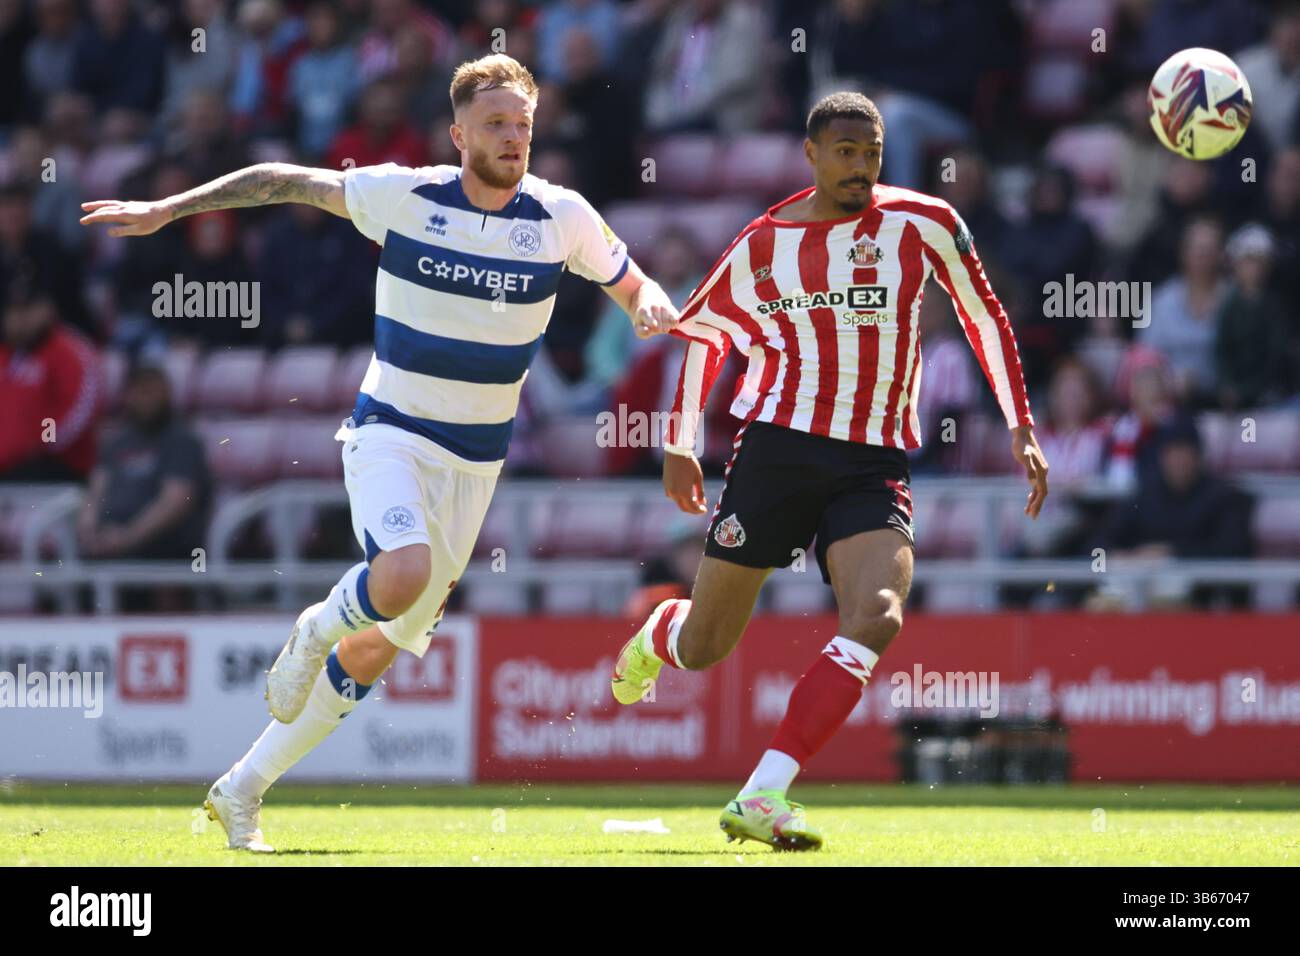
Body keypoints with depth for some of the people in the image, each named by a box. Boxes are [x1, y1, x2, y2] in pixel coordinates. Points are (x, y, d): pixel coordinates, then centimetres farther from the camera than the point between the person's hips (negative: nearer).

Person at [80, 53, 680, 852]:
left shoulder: (561, 217, -4)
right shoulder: (405, 195, -10)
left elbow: (633, 287, 11)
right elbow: (284, 182, 1)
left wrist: (654, 308, -14)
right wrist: (165, 210, -1)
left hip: (475, 458, 3)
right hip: (391, 433, -3)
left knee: (379, 650, 5)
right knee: (403, 575, -33)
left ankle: (244, 791, 19)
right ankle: (318, 629, 2)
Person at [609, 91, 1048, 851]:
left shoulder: (923, 224, -1)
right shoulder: (765, 245, 2)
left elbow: (987, 320, 8)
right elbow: (702, 331, 18)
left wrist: (1022, 432, 5)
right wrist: (679, 444, 10)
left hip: (875, 466, 0)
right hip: (779, 448, 0)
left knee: (878, 618, -27)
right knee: (704, 648, 4)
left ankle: (763, 797, -27)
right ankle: (656, 635, 44)